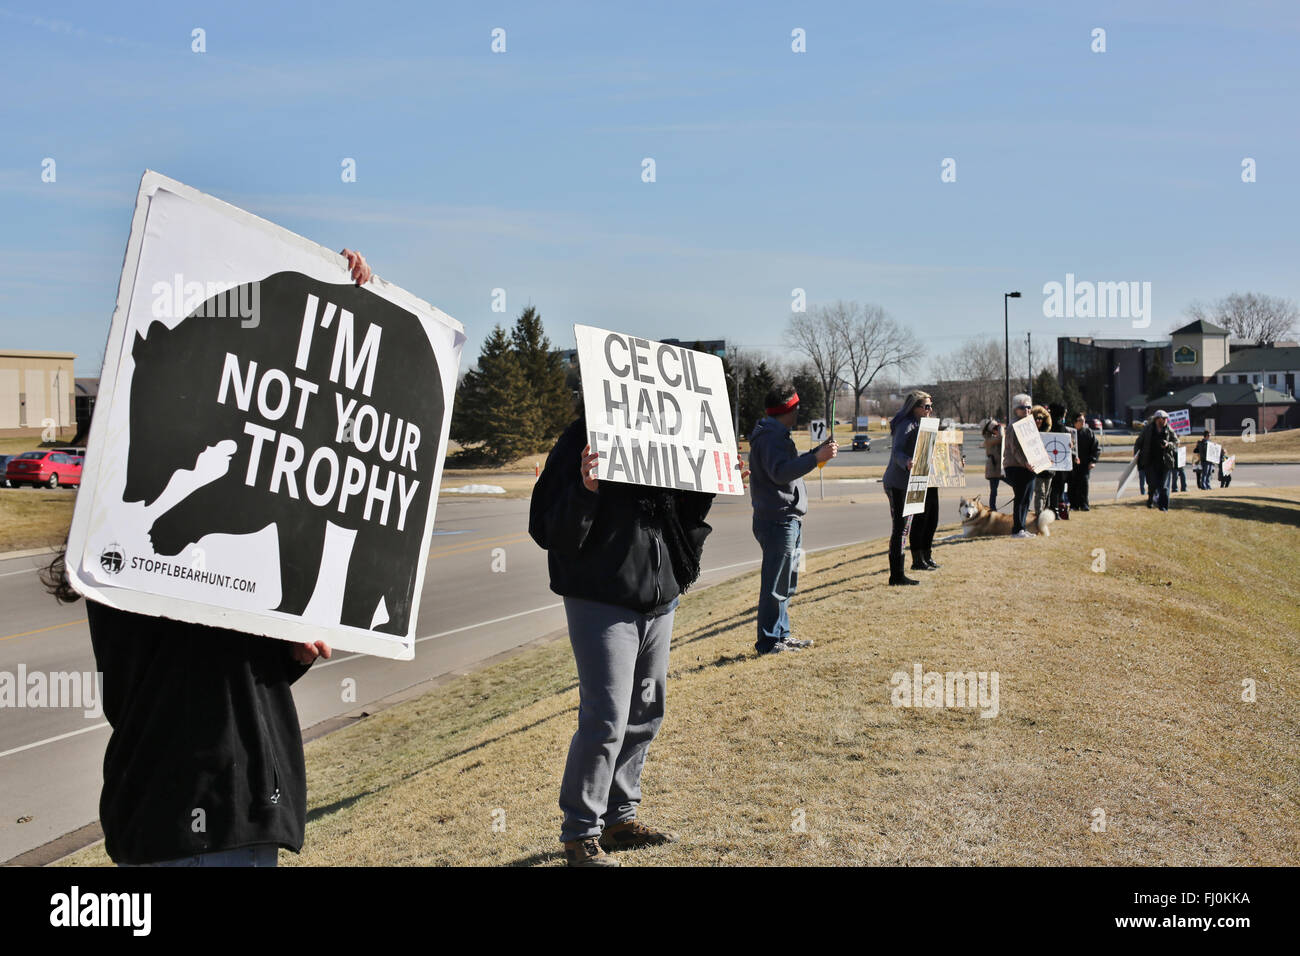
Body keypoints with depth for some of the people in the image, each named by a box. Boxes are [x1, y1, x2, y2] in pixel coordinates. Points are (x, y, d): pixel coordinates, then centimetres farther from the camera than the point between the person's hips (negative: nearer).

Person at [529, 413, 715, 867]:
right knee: (606, 719, -6)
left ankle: (620, 816, 30)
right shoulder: (582, 439, -11)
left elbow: (687, 514, 23)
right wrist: (584, 490, -31)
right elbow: (548, 529, -16)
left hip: (660, 600, 8)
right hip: (602, 602, -7)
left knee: (646, 713, 15)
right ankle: (580, 831, 10)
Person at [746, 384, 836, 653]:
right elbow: (780, 472, -29)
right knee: (775, 583, -7)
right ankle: (768, 641, -2)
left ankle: (781, 635, 25)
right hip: (777, 519, -11)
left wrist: (818, 451, 32)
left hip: (788, 520, 11)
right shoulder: (771, 436, -14)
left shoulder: (775, 434, 20)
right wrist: (817, 457, -33)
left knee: (786, 583, 17)